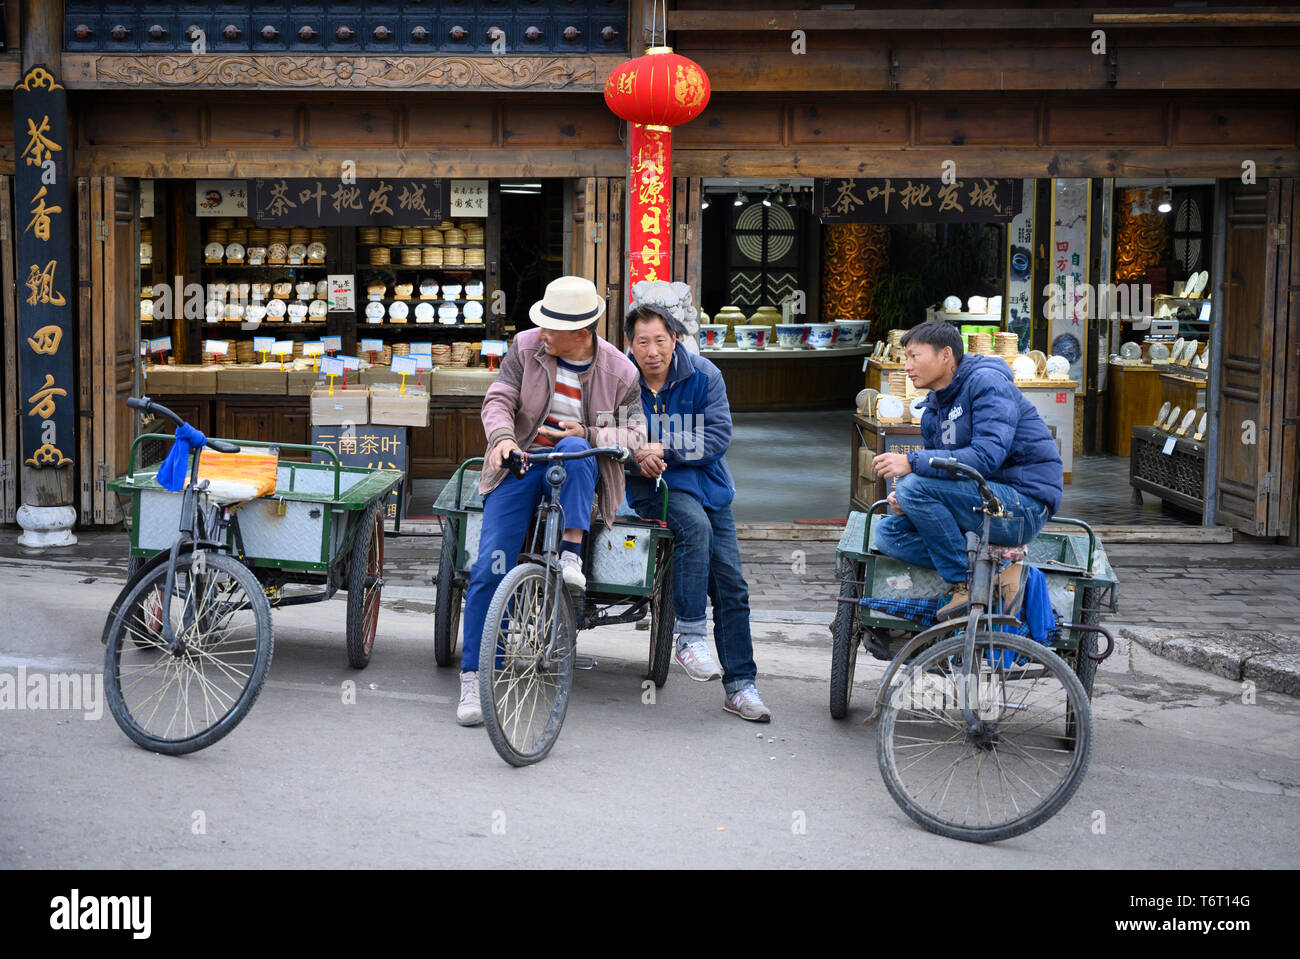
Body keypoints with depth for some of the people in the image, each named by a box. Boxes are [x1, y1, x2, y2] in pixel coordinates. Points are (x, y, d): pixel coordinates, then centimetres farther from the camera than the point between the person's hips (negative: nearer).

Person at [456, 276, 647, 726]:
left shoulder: (619, 372, -6)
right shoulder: (526, 347, -4)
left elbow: (634, 434, -3)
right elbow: (498, 399, -6)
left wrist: (588, 435, -20)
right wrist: (501, 436, -27)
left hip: (578, 469, -1)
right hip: (521, 465, 1)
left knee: (573, 448, -39)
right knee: (490, 567, -13)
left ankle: (572, 553, -29)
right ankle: (472, 677, -6)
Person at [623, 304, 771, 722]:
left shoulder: (703, 375, -4)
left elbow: (719, 436, -10)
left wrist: (663, 449, -20)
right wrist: (638, 460, -20)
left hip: (708, 485, 3)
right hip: (654, 485, -3)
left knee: (731, 586, -2)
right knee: (695, 525, -34)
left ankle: (740, 685, 5)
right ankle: (690, 638, -27)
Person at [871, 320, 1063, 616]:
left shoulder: (987, 382, -13)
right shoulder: (933, 410, 14)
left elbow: (987, 456, -27)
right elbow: (937, 469, 15)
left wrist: (911, 462, -28)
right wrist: (901, 500, -9)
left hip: (1024, 504, -10)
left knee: (915, 486, -24)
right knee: (888, 532, 2)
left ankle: (963, 583, -12)